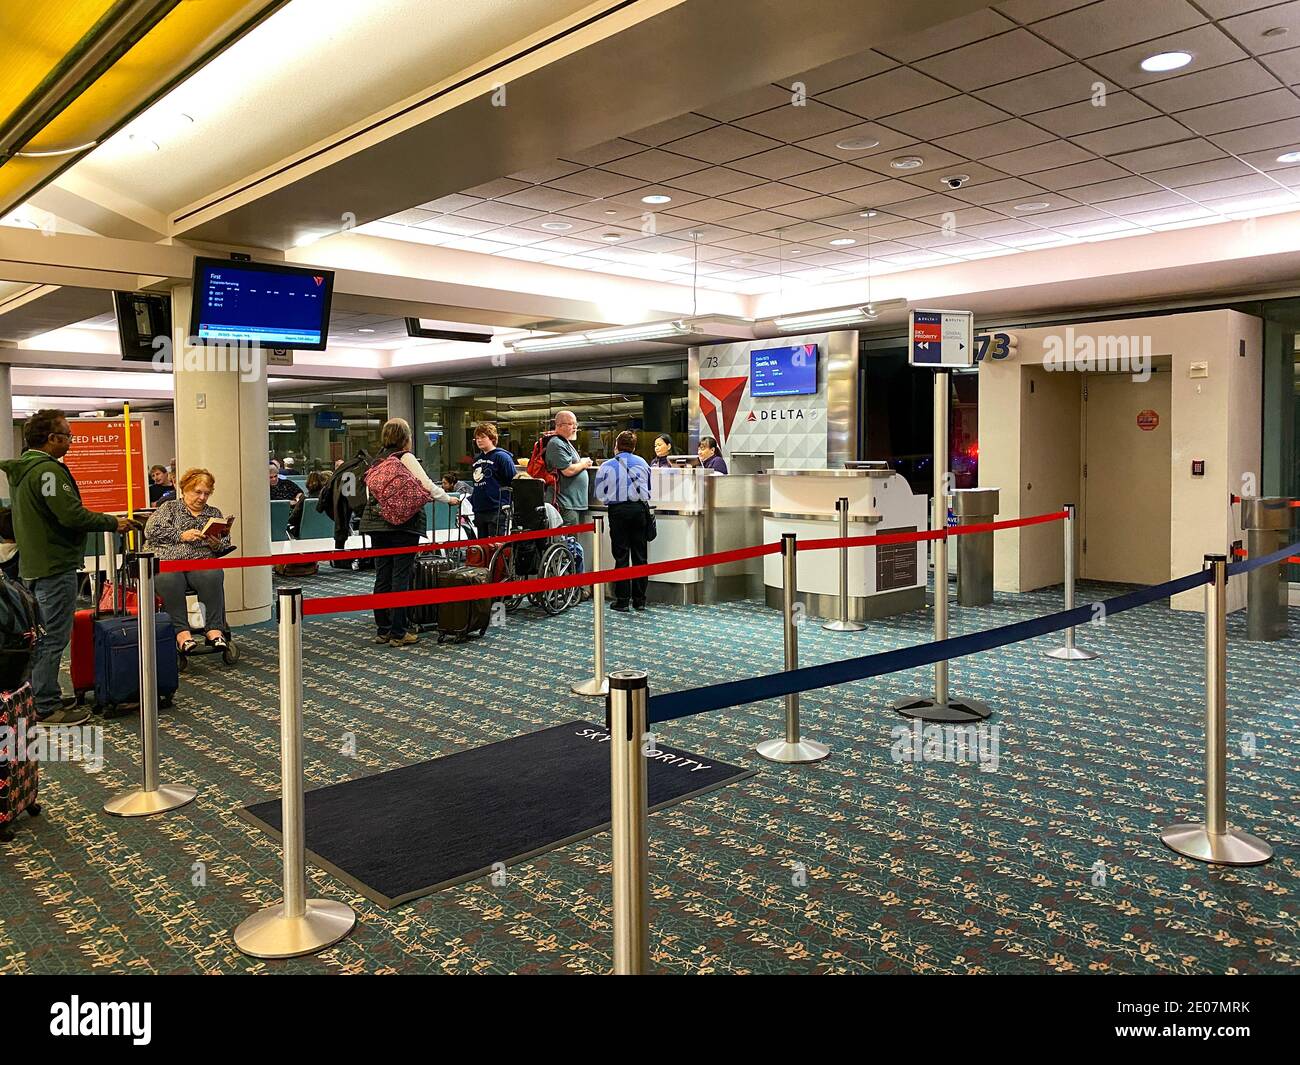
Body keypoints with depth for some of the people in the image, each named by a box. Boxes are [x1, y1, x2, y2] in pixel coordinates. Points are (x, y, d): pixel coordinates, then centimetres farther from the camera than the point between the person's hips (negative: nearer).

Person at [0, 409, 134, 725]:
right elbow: (73, 515, -24)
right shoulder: (48, 470, -18)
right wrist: (114, 523, -12)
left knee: (42, 636, 18)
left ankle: (44, 698, 27)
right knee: (53, 638, -4)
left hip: (33, 565, 10)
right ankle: (48, 708, 2)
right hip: (55, 566, -10)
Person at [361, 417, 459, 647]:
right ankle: (398, 634, 0)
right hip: (403, 523, -6)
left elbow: (371, 489, 14)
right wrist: (448, 499, 4)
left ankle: (382, 630, 17)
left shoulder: (378, 458, 12)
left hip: (377, 523, 6)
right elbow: (427, 485, -10)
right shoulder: (405, 457, -7)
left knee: (382, 576, 10)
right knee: (401, 577, -3)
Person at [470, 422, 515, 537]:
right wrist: (471, 502, 15)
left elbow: (514, 483, -10)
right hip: (479, 511, 8)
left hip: (496, 511, -8)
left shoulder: (501, 457, -6)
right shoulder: (477, 459, 17)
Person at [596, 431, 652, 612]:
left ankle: (622, 600, 3)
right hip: (640, 509, 2)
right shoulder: (642, 463, 7)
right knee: (640, 555, 8)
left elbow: (600, 494, 3)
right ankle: (639, 599, 12)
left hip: (618, 510, -2)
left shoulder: (607, 466, -1)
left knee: (621, 556, 2)